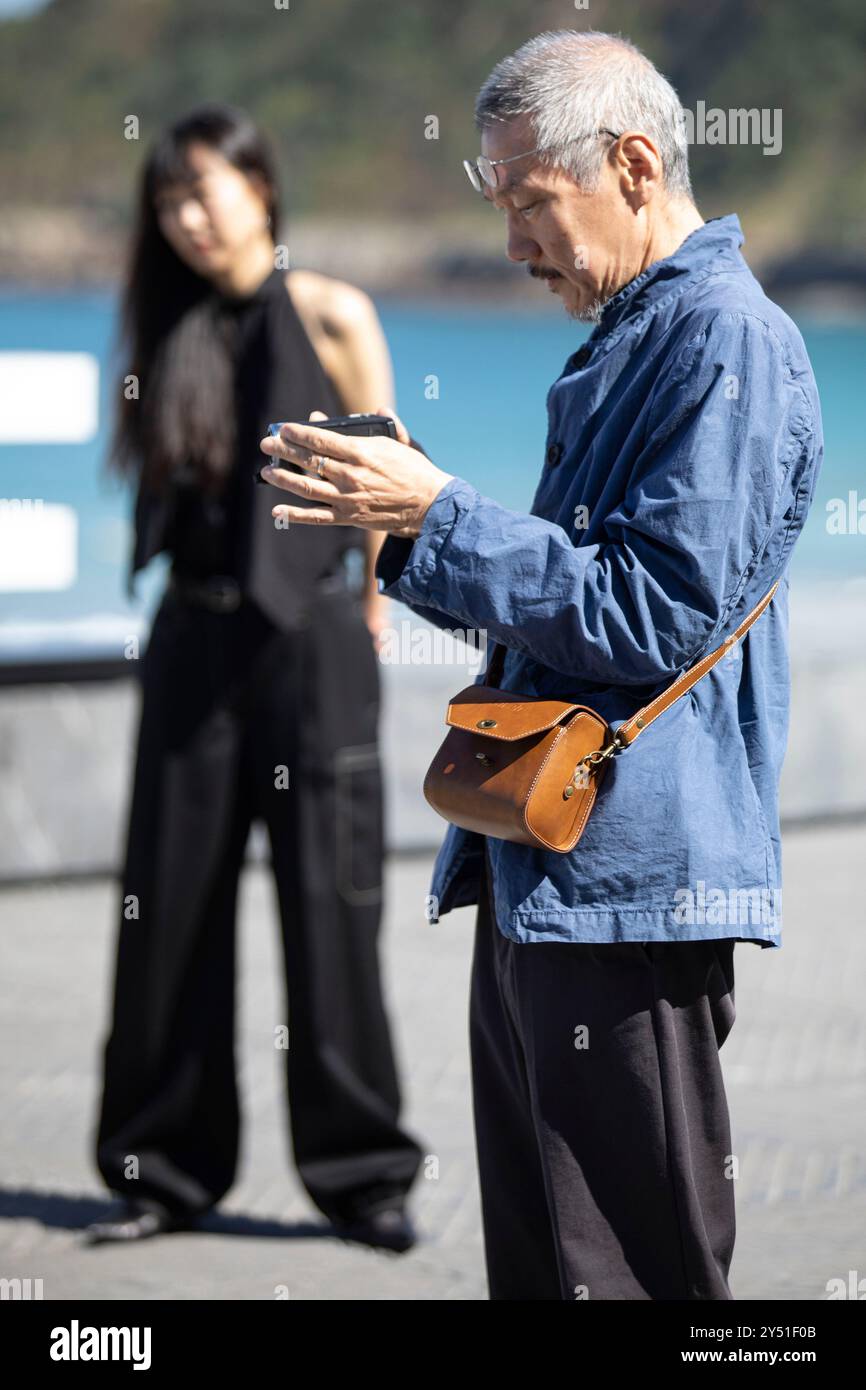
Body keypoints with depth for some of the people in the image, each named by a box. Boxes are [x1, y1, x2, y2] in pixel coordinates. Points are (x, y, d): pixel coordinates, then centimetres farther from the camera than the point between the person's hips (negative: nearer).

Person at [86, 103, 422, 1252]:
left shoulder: (332, 318, -4)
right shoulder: (173, 330, 8)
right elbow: (167, 483, 14)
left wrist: (363, 608, 7)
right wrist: (200, 589, 5)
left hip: (310, 635, -4)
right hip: (196, 635, 4)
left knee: (329, 900, -2)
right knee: (170, 902, 5)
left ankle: (361, 1169, 8)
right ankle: (166, 1167, 15)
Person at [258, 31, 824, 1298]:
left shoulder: (727, 339, -13)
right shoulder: (623, 341, 19)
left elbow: (653, 615, -18)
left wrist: (436, 518, -16)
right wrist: (407, 522, 8)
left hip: (631, 880, -10)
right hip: (535, 873, 10)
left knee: (621, 1271, -5)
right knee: (533, 1256, 15)